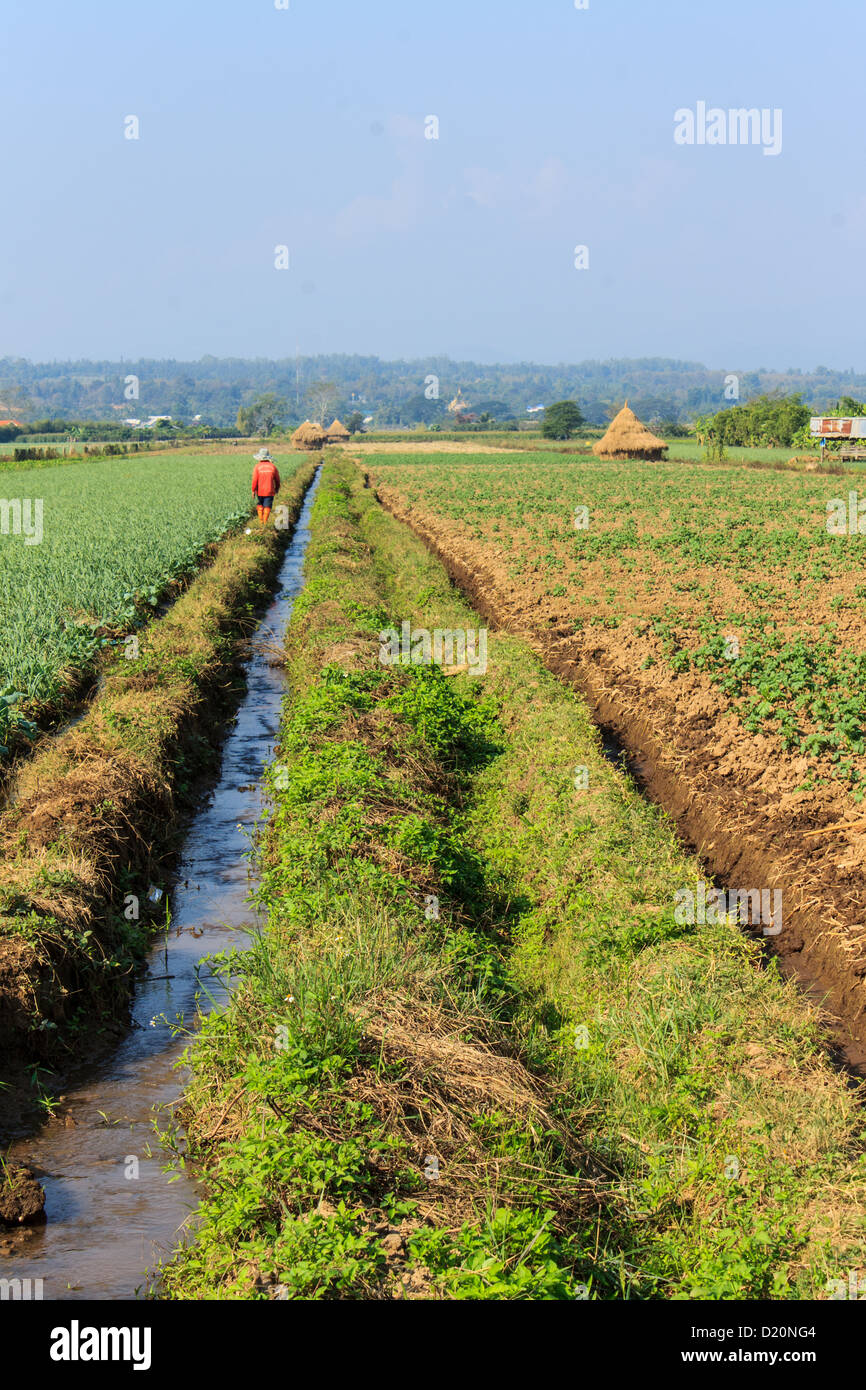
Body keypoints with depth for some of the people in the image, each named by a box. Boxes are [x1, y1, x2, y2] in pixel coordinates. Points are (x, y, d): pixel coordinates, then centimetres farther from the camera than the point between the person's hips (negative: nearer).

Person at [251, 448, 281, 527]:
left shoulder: (257, 467, -8)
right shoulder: (273, 466, -2)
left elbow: (255, 480, -12)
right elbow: (277, 479, 6)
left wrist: (253, 490, -4)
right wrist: (277, 488, 22)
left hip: (260, 491, 0)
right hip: (270, 491, 0)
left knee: (259, 504, 20)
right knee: (267, 506, 4)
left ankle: (261, 520, 14)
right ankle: (265, 522, -2)